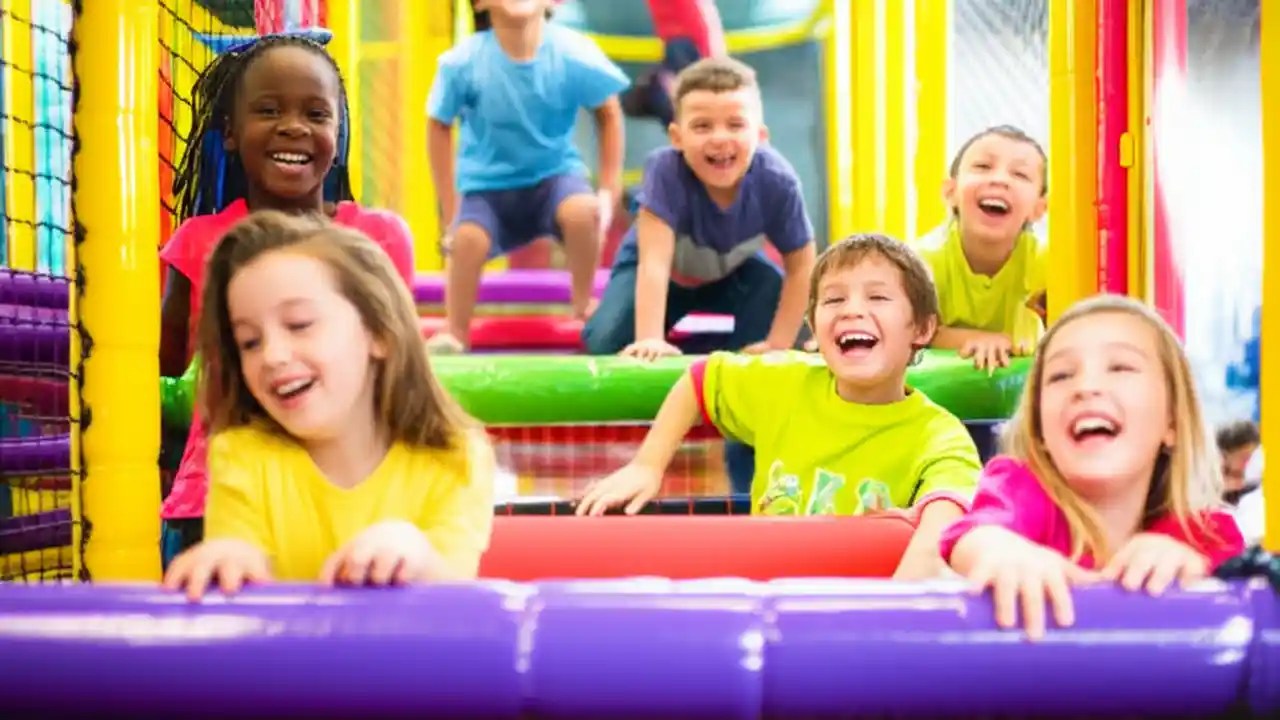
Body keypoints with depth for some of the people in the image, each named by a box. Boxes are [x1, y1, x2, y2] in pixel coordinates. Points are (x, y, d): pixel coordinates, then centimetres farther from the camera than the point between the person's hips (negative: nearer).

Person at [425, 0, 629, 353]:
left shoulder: (575, 55, -21)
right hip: (488, 182, 0)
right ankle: (454, 331, -1)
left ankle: (583, 306, -3)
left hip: (553, 172, 0)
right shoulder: (462, 62, -22)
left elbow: (609, 113, -4)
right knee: (467, 237, -27)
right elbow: (439, 127, -6)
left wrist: (610, 190, -4)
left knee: (582, 211, -30)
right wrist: (450, 210, -5)